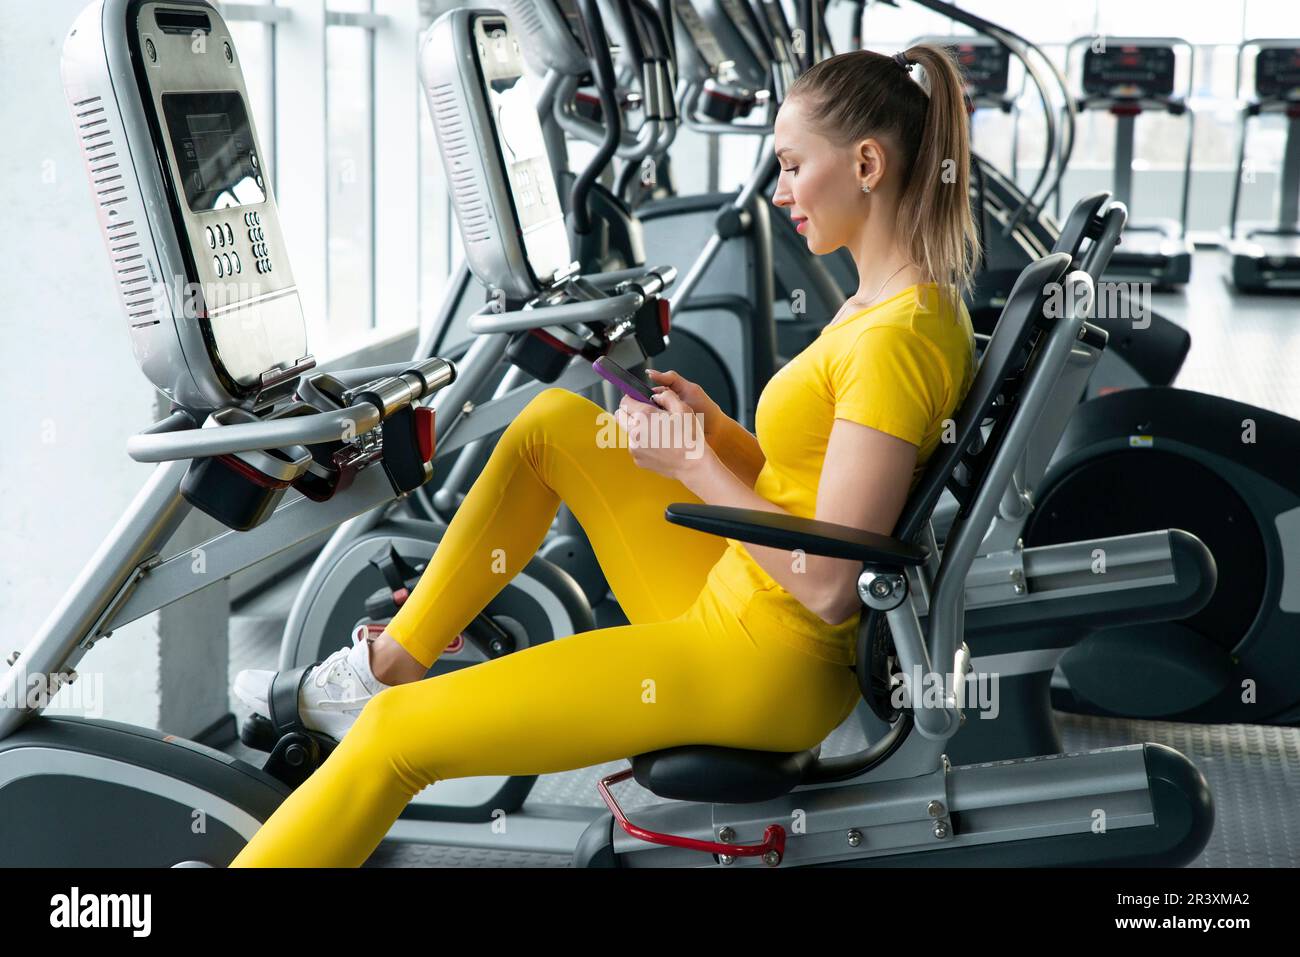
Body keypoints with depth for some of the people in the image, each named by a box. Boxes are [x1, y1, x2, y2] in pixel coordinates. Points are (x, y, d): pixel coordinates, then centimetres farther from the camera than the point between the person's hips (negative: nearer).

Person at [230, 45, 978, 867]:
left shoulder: (900, 336, -22)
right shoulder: (887, 303, 8)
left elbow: (830, 585, -25)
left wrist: (694, 465, -15)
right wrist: (713, 426, 0)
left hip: (762, 666, -10)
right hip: (731, 605, 10)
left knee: (396, 734, -9)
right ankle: (391, 664, 20)